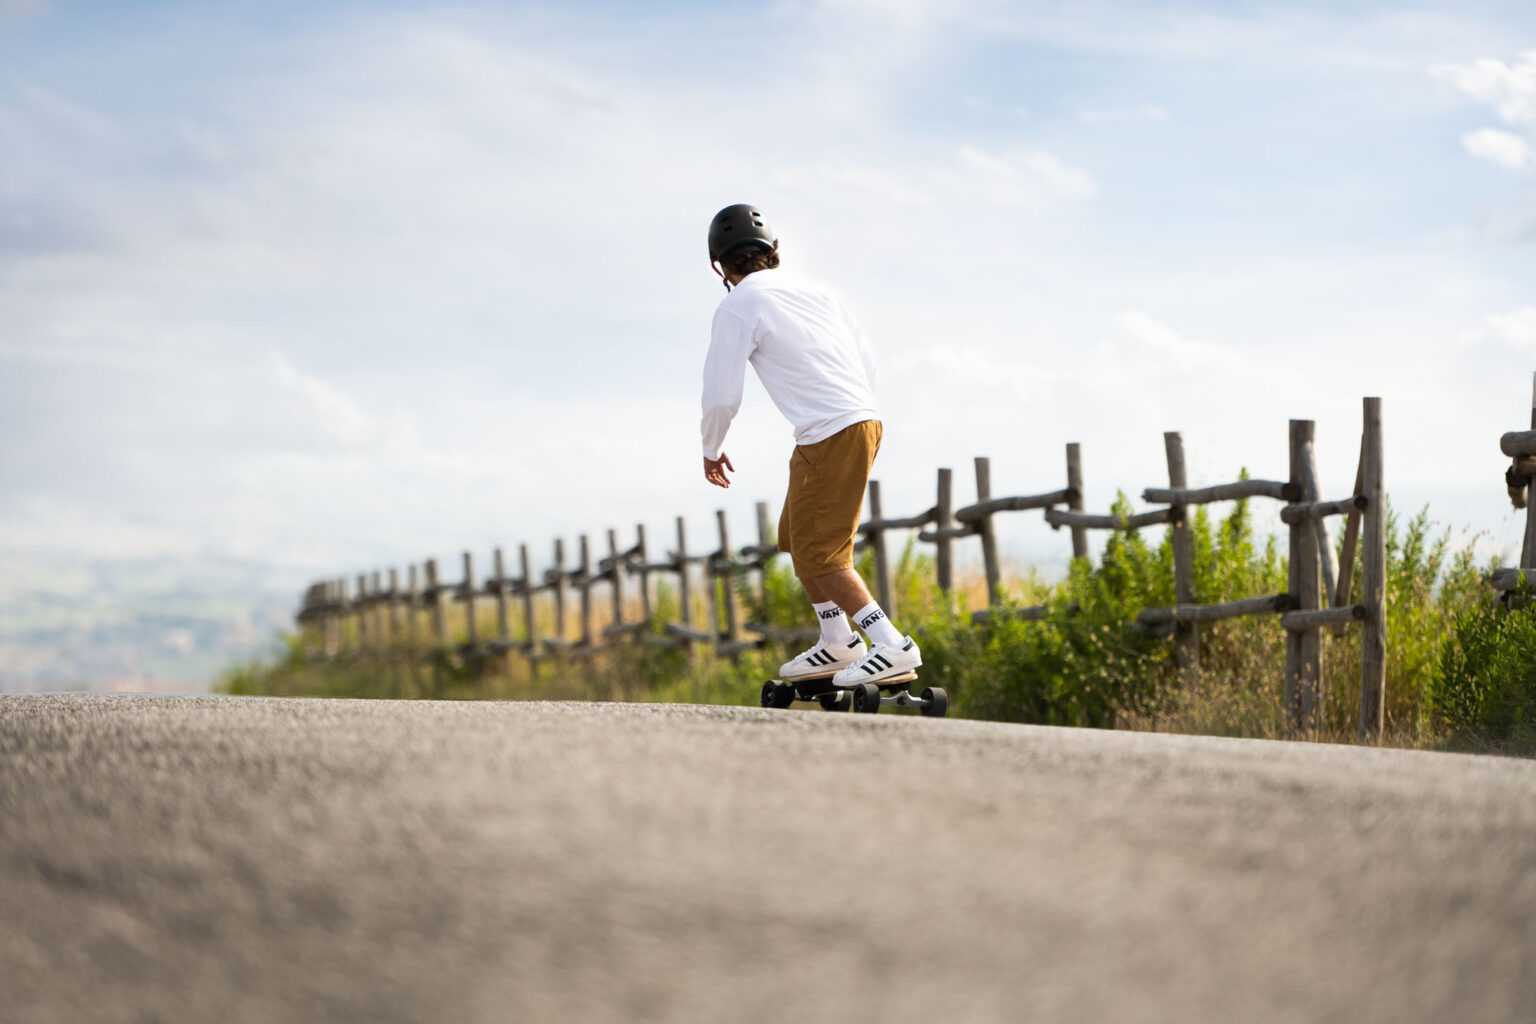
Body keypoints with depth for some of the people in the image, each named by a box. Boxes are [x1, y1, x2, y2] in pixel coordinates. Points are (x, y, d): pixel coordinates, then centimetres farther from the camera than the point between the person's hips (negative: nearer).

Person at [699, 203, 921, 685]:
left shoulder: (738, 307, -6)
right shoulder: (812, 290, 17)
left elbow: (721, 396, -7)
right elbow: (866, 359, 19)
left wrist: (712, 449, 11)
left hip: (830, 437, -9)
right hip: (864, 417, 9)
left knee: (818, 555, -4)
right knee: (795, 536, 20)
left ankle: (893, 645, -10)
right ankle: (837, 643, 25)